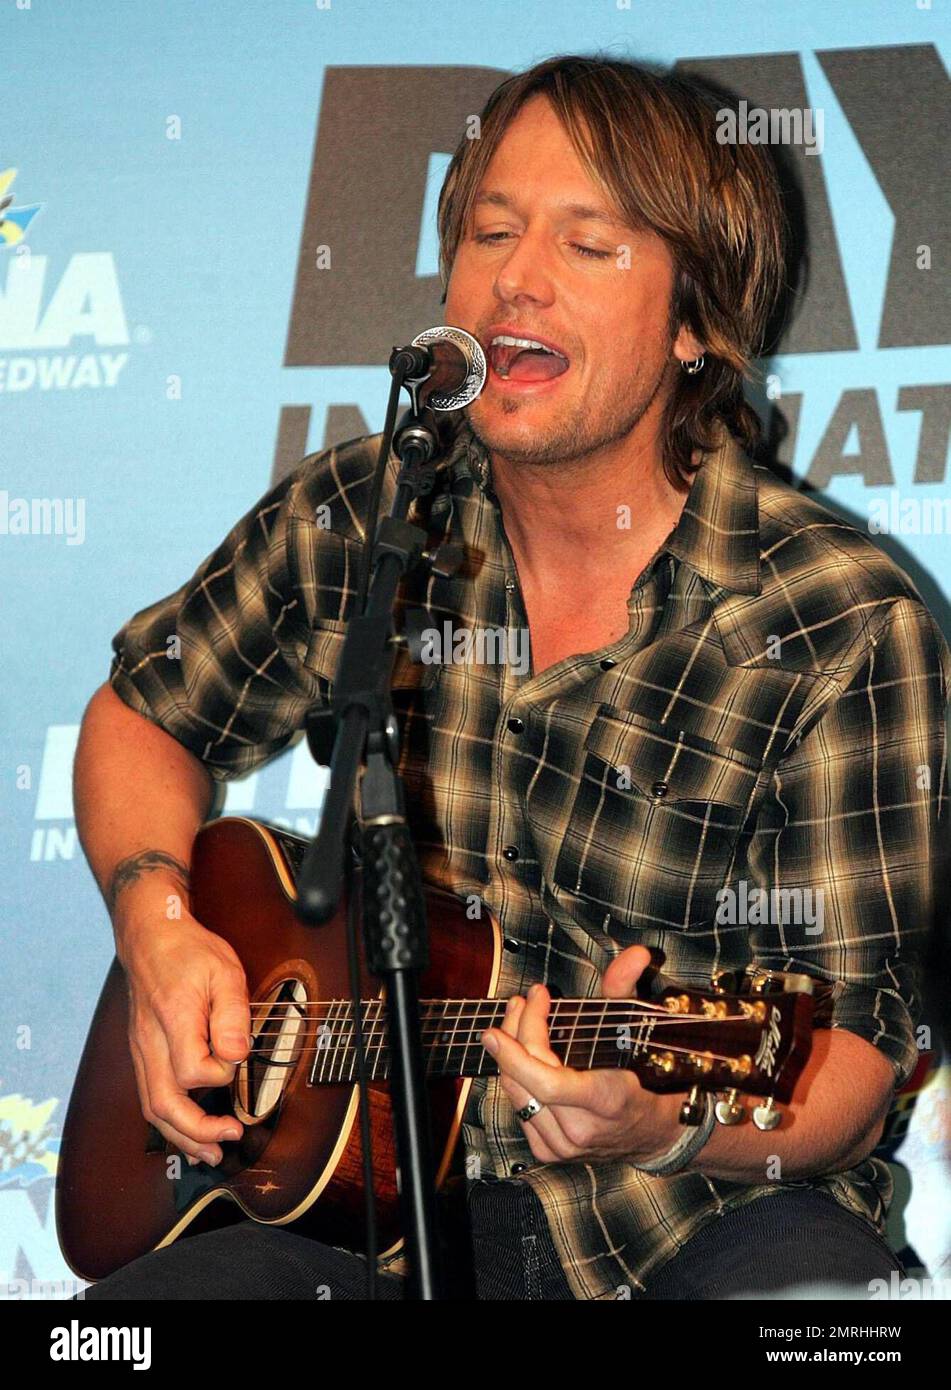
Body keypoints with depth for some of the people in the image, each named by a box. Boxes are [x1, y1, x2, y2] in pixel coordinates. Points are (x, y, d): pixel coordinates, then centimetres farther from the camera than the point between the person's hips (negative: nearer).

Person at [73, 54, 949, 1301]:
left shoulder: (845, 626, -10)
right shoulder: (352, 523, 2)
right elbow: (143, 715, 20)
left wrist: (671, 1126, -33)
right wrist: (156, 922, 0)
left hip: (702, 1211, -3)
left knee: (812, 1281, -38)